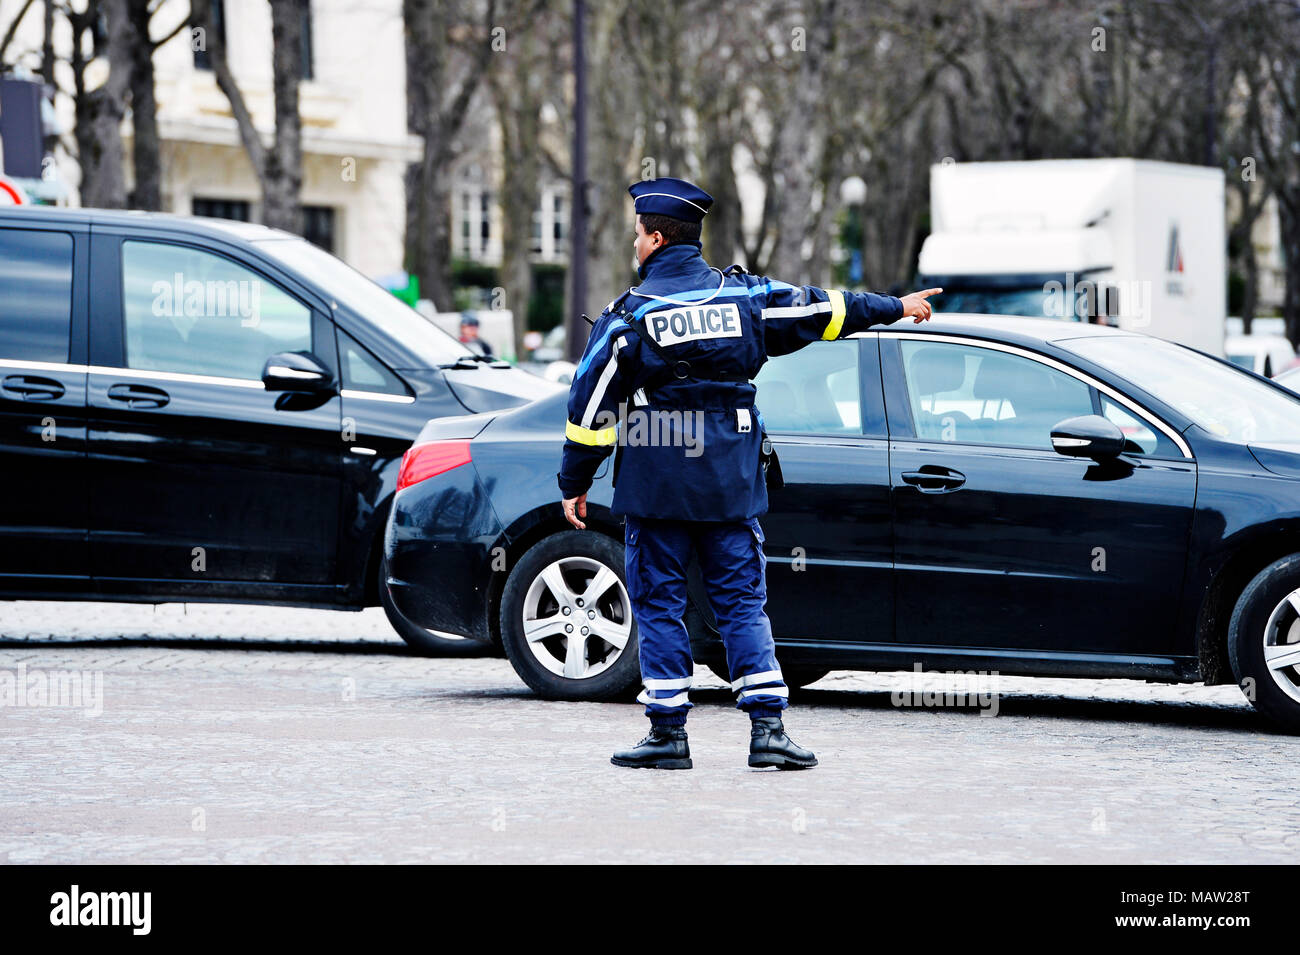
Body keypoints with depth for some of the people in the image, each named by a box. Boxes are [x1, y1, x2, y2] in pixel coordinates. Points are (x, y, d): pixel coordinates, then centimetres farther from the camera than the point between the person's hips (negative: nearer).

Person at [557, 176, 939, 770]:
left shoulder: (630, 315, -6)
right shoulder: (743, 297, 4)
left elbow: (592, 406, -4)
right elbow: (820, 310, 16)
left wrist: (573, 483, 5)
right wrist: (895, 308, 31)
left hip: (655, 485, -3)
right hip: (731, 485, 3)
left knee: (659, 604, 4)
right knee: (743, 602, 7)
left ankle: (668, 733, 3)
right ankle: (768, 727, -1)